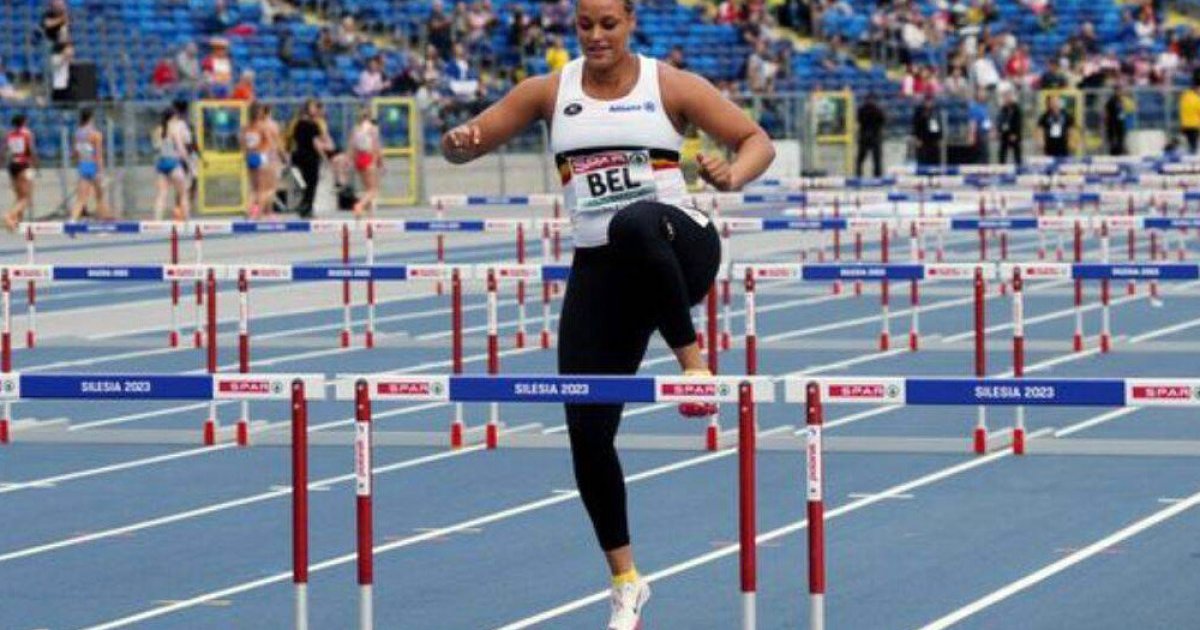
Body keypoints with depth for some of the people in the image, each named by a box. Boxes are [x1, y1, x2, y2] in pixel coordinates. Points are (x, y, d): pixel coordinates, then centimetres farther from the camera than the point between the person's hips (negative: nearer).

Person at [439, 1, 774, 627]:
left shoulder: (669, 85, 1)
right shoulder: (549, 92, 8)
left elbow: (758, 140, 1)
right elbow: (469, 141, 10)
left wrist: (732, 176, -22)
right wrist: (459, 141, -15)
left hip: (680, 248, -3)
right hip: (598, 268, 4)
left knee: (634, 224, -42)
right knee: (587, 431, -3)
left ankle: (692, 359, -22)